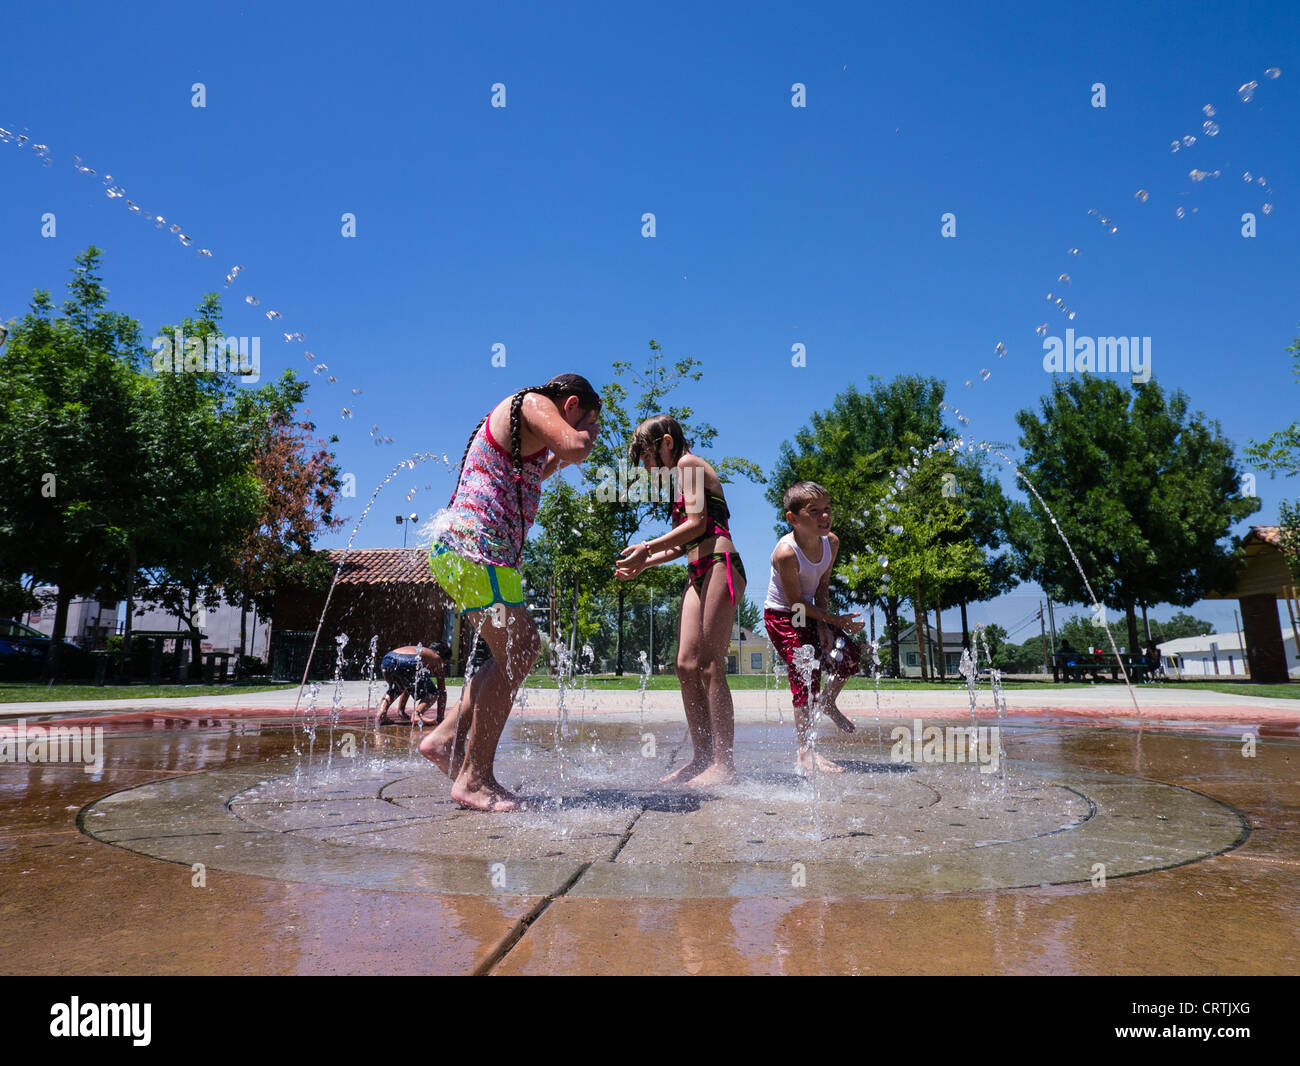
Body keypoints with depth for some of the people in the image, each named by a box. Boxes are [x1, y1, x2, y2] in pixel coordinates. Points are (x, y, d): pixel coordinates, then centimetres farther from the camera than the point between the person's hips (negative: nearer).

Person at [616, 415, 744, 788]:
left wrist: (647, 548, -10)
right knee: (687, 664, 2)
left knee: (710, 665, -12)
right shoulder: (680, 477, 26)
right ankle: (702, 757, 5)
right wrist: (643, 564, 16)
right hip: (698, 574, 9)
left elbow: (697, 525, -12)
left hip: (719, 564, -9)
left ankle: (724, 764, -10)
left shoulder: (689, 464, 0)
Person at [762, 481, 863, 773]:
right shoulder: (786, 553, -32)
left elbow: (822, 585, -1)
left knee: (850, 654, 0)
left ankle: (827, 703, 31)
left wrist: (823, 626, -11)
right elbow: (796, 601, -24)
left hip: (809, 613, 7)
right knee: (806, 670, -15)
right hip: (782, 616, -7)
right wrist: (835, 620, -19)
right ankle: (805, 752, -7)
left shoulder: (831, 542, -10)